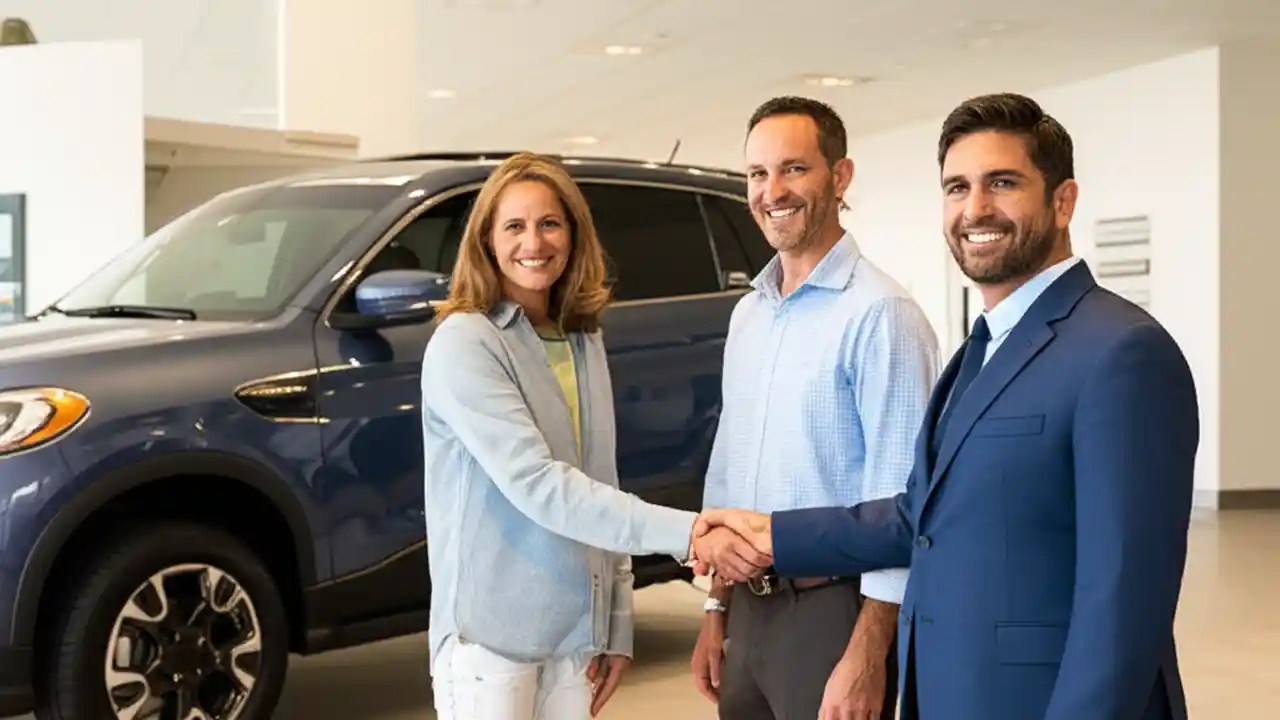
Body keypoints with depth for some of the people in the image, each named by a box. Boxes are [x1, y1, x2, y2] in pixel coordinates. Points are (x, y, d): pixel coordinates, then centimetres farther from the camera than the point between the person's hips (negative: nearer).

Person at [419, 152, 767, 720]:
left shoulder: (585, 342, 9)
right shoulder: (463, 342, -13)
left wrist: (617, 624, 8)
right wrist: (683, 532, -28)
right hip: (491, 631, -6)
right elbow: (535, 484, -23)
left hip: (576, 629, 6)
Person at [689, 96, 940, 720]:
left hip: (831, 612, -7)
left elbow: (899, 497, -17)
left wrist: (866, 657, -19)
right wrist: (717, 612, 15)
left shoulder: (879, 314, -14)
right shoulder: (747, 315, 10)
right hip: (751, 612, 7)